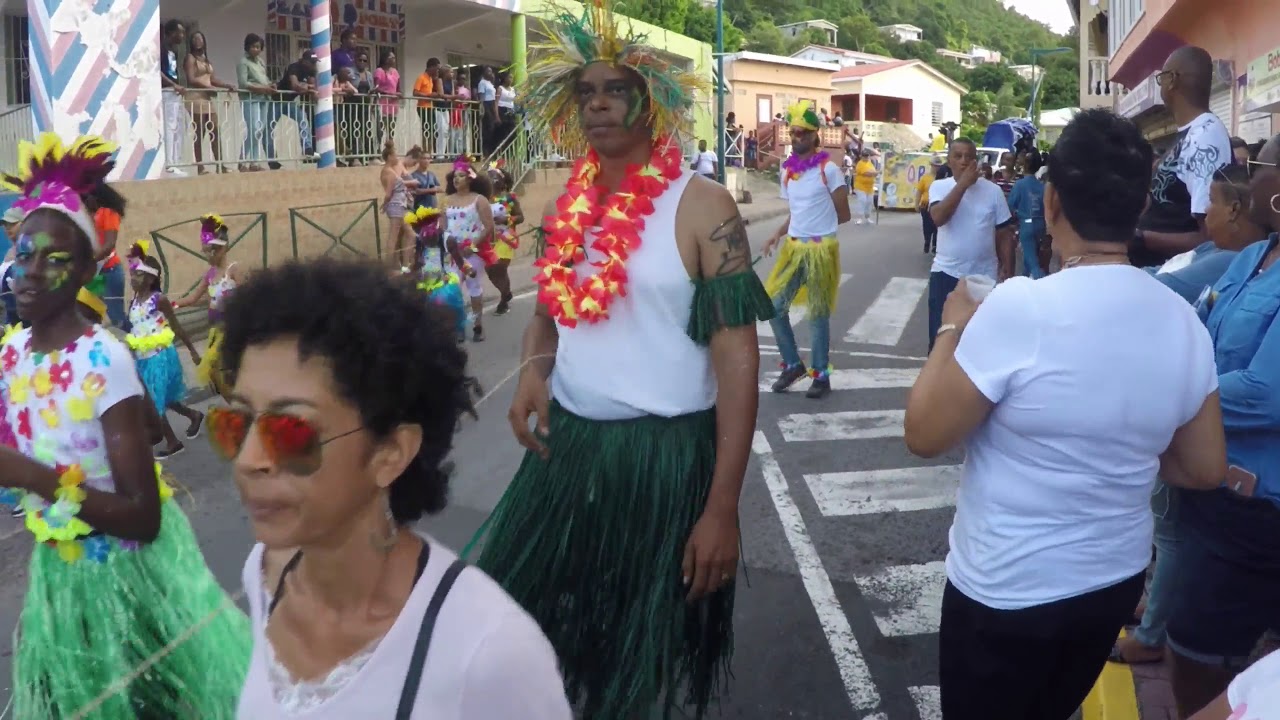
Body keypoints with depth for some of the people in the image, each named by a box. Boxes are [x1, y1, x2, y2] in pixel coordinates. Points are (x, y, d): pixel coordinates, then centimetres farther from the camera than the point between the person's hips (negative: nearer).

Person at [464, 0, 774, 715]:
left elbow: (737, 355, -14)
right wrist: (533, 370, -5)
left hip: (665, 453, -5)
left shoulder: (700, 206, -10)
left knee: (651, 647, 9)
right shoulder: (568, 206, 7)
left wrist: (722, 506, -19)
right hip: (567, 446, 6)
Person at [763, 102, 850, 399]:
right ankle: (793, 364, 21)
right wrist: (777, 235, 3)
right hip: (793, 248, 6)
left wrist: (820, 228, 1)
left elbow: (843, 214, -3)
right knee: (775, 307, 4)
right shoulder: (787, 172, 9)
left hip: (821, 249, -6)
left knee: (818, 314, 2)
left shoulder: (828, 169, -8)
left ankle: (821, 375, 14)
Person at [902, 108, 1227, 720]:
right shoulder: (1183, 320, -8)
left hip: (1006, 590, -5)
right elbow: (1205, 469, 2)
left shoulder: (1020, 306, -26)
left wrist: (953, 330, -5)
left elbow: (924, 435, -17)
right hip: (1117, 580, 5)